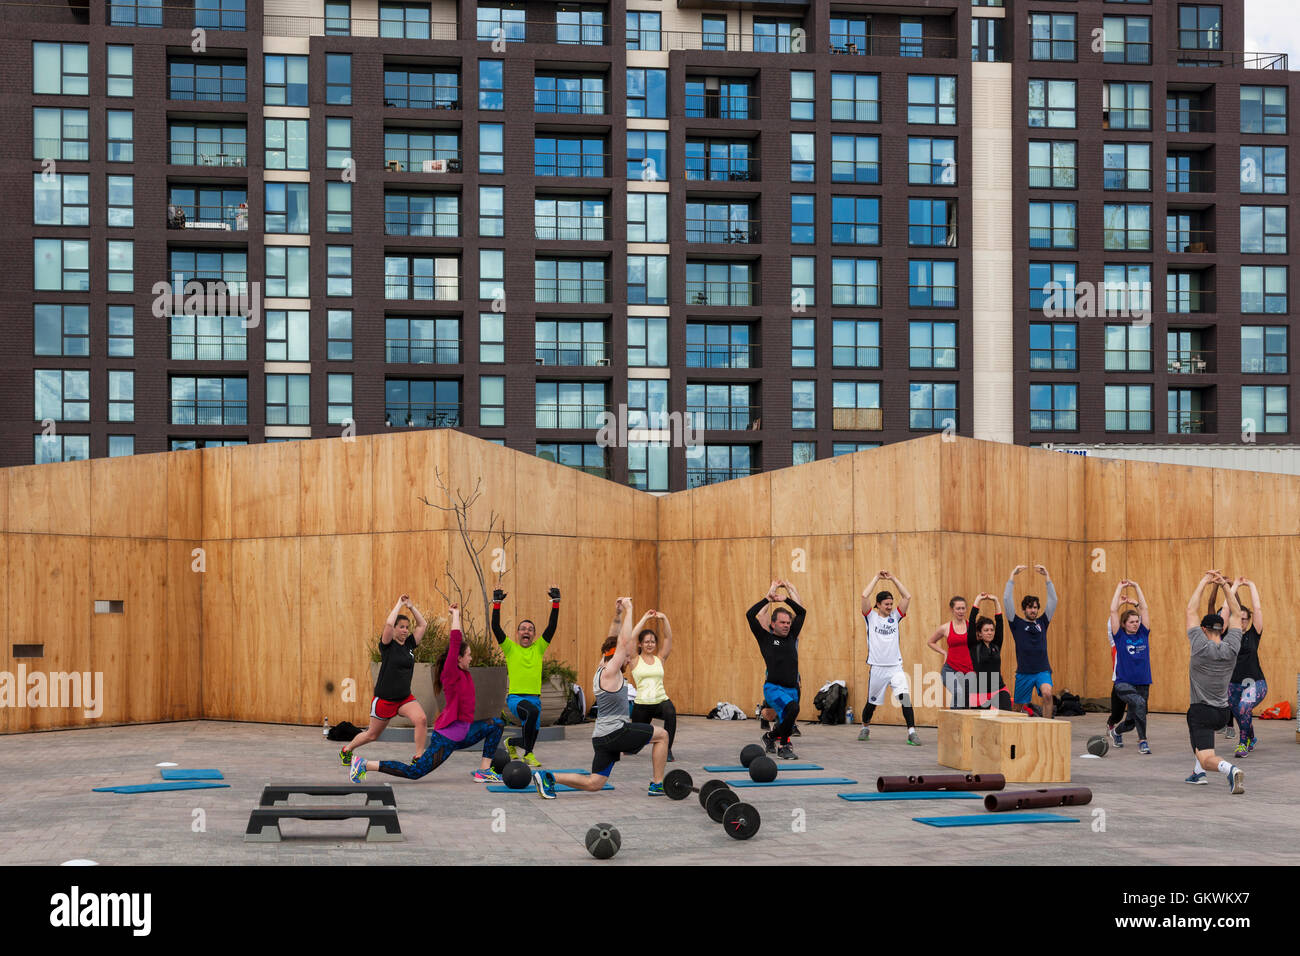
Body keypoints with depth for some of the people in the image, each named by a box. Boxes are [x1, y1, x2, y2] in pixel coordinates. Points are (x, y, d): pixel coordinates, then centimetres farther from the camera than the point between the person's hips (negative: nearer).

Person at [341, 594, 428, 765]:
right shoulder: (387, 645, -9)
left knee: (422, 719, -23)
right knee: (372, 734, 11)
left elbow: (423, 625, 8)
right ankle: (347, 749, 39)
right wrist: (399, 604, -16)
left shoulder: (409, 644, 6)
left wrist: (411, 606, 2)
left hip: (405, 698, 4)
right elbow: (388, 624, -26)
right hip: (384, 698, -4)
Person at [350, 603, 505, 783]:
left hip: (462, 735, 9)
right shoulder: (450, 673, -13)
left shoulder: (462, 673, 11)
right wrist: (455, 614, -11)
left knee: (496, 724, 7)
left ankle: (483, 771, 4)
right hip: (447, 736, -9)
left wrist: (457, 616, 19)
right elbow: (455, 640, -21)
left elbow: (458, 639, 21)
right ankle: (364, 765, -3)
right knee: (414, 772, -10)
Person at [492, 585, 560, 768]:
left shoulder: (539, 648, 11)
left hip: (534, 697, 5)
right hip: (515, 697, -5)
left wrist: (555, 603, -4)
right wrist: (497, 604, -12)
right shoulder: (510, 648, 5)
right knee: (533, 711, -36)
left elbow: (552, 627, 3)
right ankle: (528, 754, -23)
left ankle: (511, 743, 47)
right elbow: (496, 628, -6)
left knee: (532, 734, 9)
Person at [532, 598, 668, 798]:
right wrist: (628, 610, -13)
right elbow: (624, 642, -18)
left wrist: (618, 616, 20)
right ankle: (657, 785, 8)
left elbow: (617, 641, 23)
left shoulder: (603, 668, 12)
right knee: (661, 735, 6)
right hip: (615, 732, -9)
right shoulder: (610, 672, -13)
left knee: (593, 783, 10)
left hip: (603, 736, 9)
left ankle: (548, 777, -2)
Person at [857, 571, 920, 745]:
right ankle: (865, 728, 34)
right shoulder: (871, 617, 4)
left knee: (905, 697, -17)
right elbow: (865, 595, -10)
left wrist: (893, 578, 4)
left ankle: (912, 732, -18)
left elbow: (907, 596, 5)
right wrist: (876, 578, -2)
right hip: (877, 668, -1)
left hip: (896, 667, 2)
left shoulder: (895, 617, 11)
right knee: (871, 702, 9)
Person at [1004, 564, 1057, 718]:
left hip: (1043, 670, 1)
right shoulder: (1017, 623, 4)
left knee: (1047, 694, -27)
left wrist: (1047, 576, -2)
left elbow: (1053, 600, 6)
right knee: (1019, 705, 8)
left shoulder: (1042, 622, 10)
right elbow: (1007, 600, -5)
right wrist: (1012, 575, -8)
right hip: (1023, 672, -1)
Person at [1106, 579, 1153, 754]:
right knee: (1139, 703, -32)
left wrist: (1137, 587, 8)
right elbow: (1113, 611, -6)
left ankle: (1115, 731, 43)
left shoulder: (1143, 634, 7)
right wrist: (1119, 588, -1)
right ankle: (1142, 740, -22)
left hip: (1142, 682, 4)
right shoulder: (1119, 636, -1)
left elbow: (1145, 609, 7)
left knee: (1131, 721, 10)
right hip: (1123, 682, -4)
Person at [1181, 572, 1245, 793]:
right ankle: (1198, 772, 36)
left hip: (1202, 712, -6)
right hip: (1223, 713, 6)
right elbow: (1236, 613, 8)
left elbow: (1191, 610, -7)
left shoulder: (1201, 647, -13)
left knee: (1207, 759, -13)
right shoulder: (1232, 648, -3)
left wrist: (1204, 582, -2)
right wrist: (1225, 584, 5)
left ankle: (1230, 769, -43)